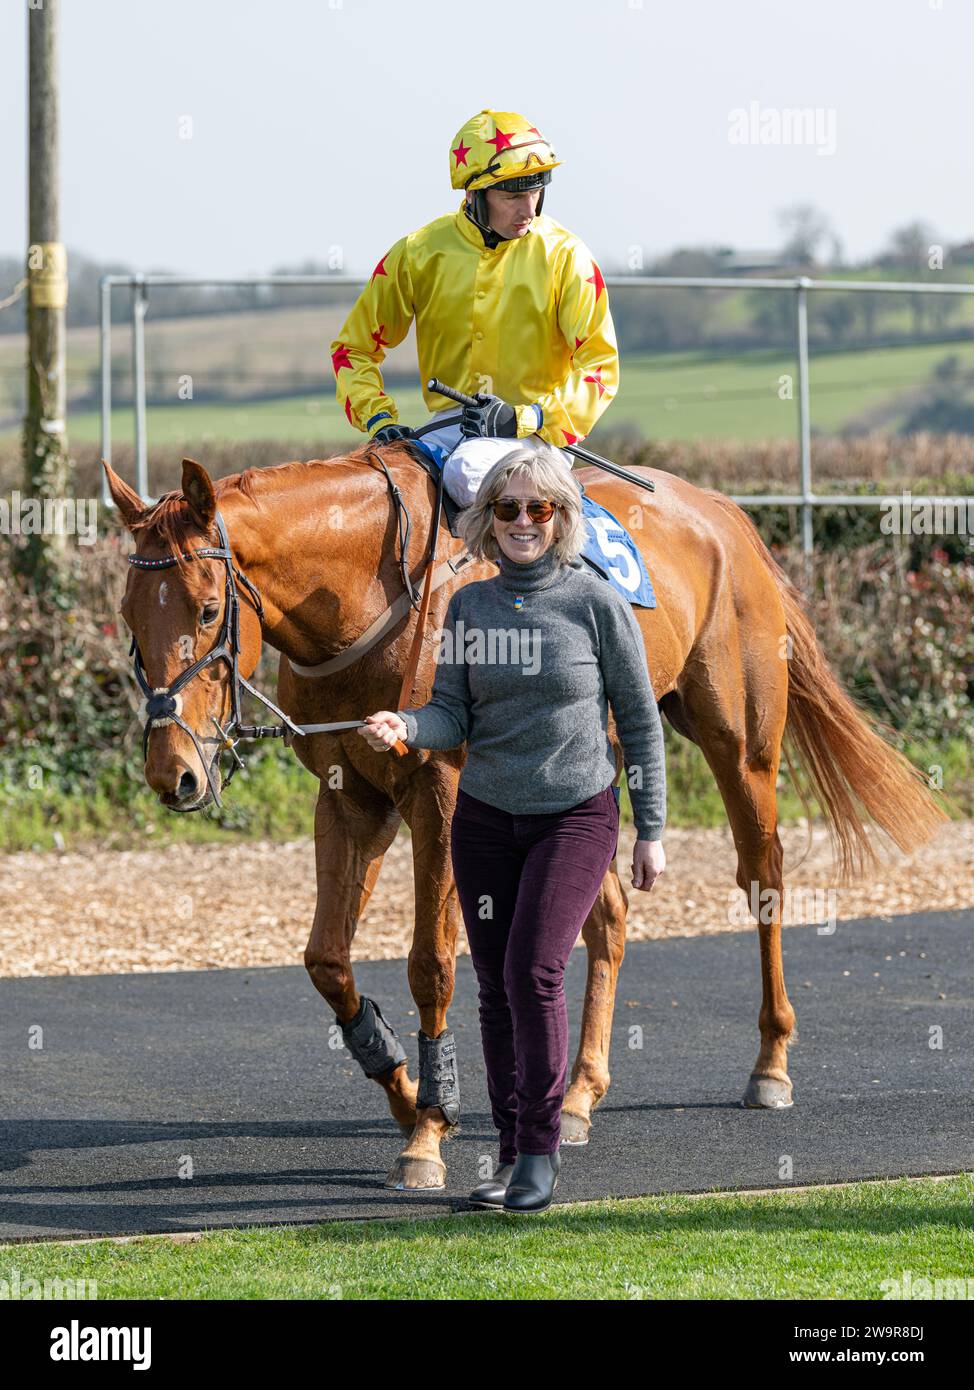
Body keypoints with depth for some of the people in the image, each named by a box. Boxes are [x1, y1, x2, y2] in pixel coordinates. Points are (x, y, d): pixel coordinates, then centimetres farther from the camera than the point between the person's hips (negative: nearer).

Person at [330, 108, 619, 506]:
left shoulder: (564, 256, -2)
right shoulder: (418, 253, 4)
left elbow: (601, 368, -4)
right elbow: (354, 347, 12)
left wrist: (524, 418, -19)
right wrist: (379, 419, -6)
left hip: (534, 429, -3)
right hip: (448, 421, 3)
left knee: (468, 473, -36)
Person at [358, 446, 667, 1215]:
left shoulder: (598, 604, -8)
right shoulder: (469, 606, 3)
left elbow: (640, 721, -2)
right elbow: (454, 716, 1)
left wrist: (652, 831, -3)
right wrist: (405, 727, -22)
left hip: (575, 816, -4)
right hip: (486, 816, 4)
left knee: (534, 970, -18)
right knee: (497, 987, 7)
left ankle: (542, 1151, -10)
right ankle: (513, 1155, 17)